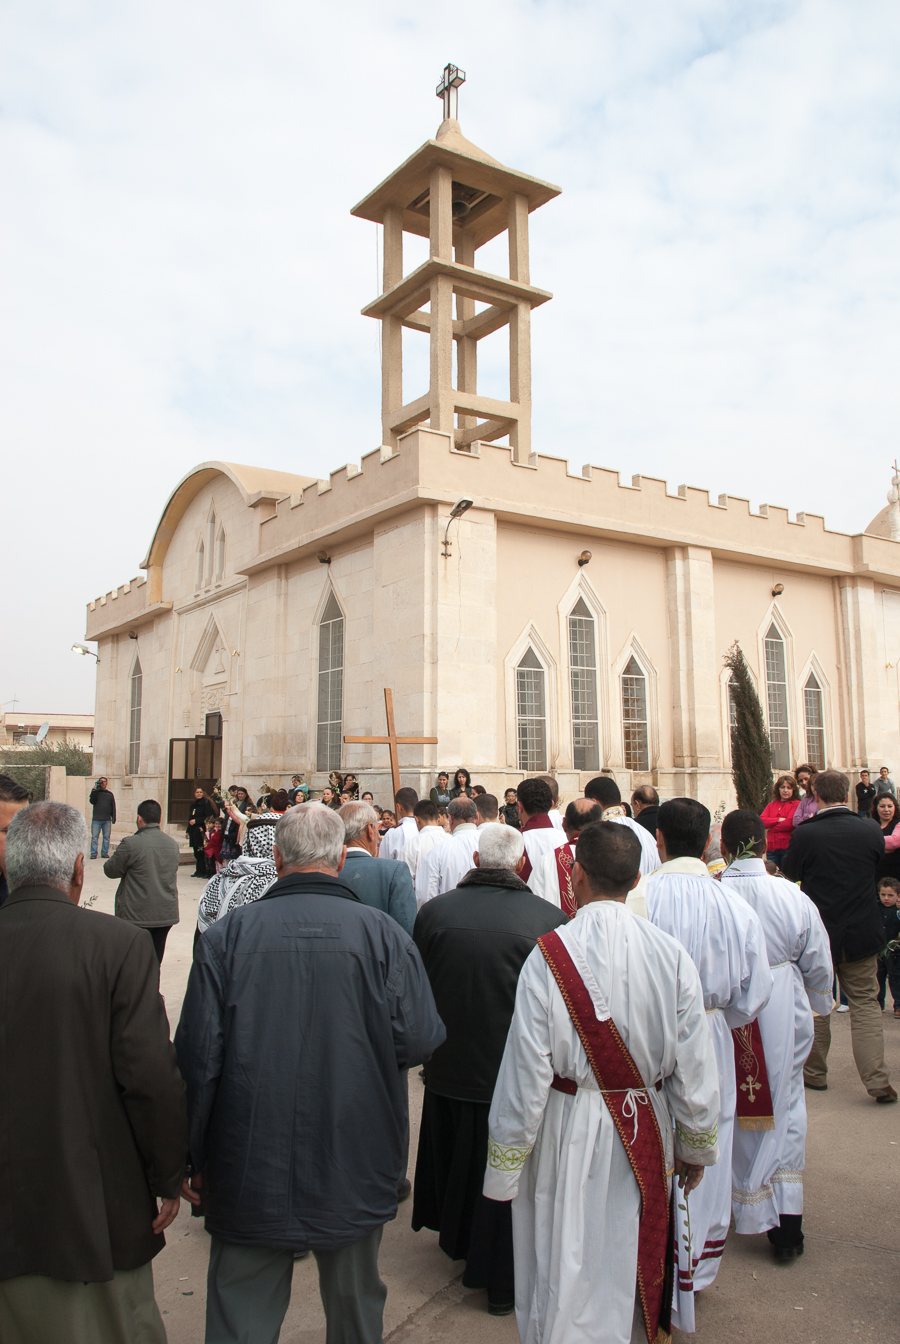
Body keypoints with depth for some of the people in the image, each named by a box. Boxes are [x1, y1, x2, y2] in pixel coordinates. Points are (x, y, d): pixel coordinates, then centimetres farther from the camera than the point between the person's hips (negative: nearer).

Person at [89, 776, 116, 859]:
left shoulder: (110, 794, 14)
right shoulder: (96, 792, 8)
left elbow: (113, 807, 15)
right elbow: (92, 801, -10)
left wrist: (113, 818, 8)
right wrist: (94, 790, -11)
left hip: (107, 820, 2)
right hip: (96, 819, -2)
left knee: (106, 837, 3)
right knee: (94, 837, -4)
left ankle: (104, 852, 10)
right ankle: (93, 853, 0)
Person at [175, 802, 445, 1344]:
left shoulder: (227, 935, -10)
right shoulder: (383, 933, -11)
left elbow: (198, 1058, -8)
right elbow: (420, 1039, -14)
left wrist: (193, 1159, 5)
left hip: (249, 1172, 0)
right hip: (355, 1172, 1)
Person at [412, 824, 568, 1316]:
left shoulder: (433, 912, -11)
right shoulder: (549, 918, -18)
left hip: (449, 1066, 3)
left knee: (456, 1157, 26)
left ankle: (456, 1238, 48)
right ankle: (502, 1280, 29)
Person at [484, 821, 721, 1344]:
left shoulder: (549, 955, -19)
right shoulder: (671, 953, -11)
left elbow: (527, 1069, -15)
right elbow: (695, 1066, -4)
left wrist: (504, 1167, -4)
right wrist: (697, 1147, 12)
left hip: (571, 1135, -3)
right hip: (646, 1135, 3)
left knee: (567, 1277, 14)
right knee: (633, 1263, 24)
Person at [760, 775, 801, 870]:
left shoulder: (797, 804, 0)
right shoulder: (771, 805, 17)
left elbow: (790, 824, -13)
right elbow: (761, 822, 2)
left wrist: (771, 827, 0)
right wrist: (779, 819, -10)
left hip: (787, 848, -5)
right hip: (771, 848, 5)